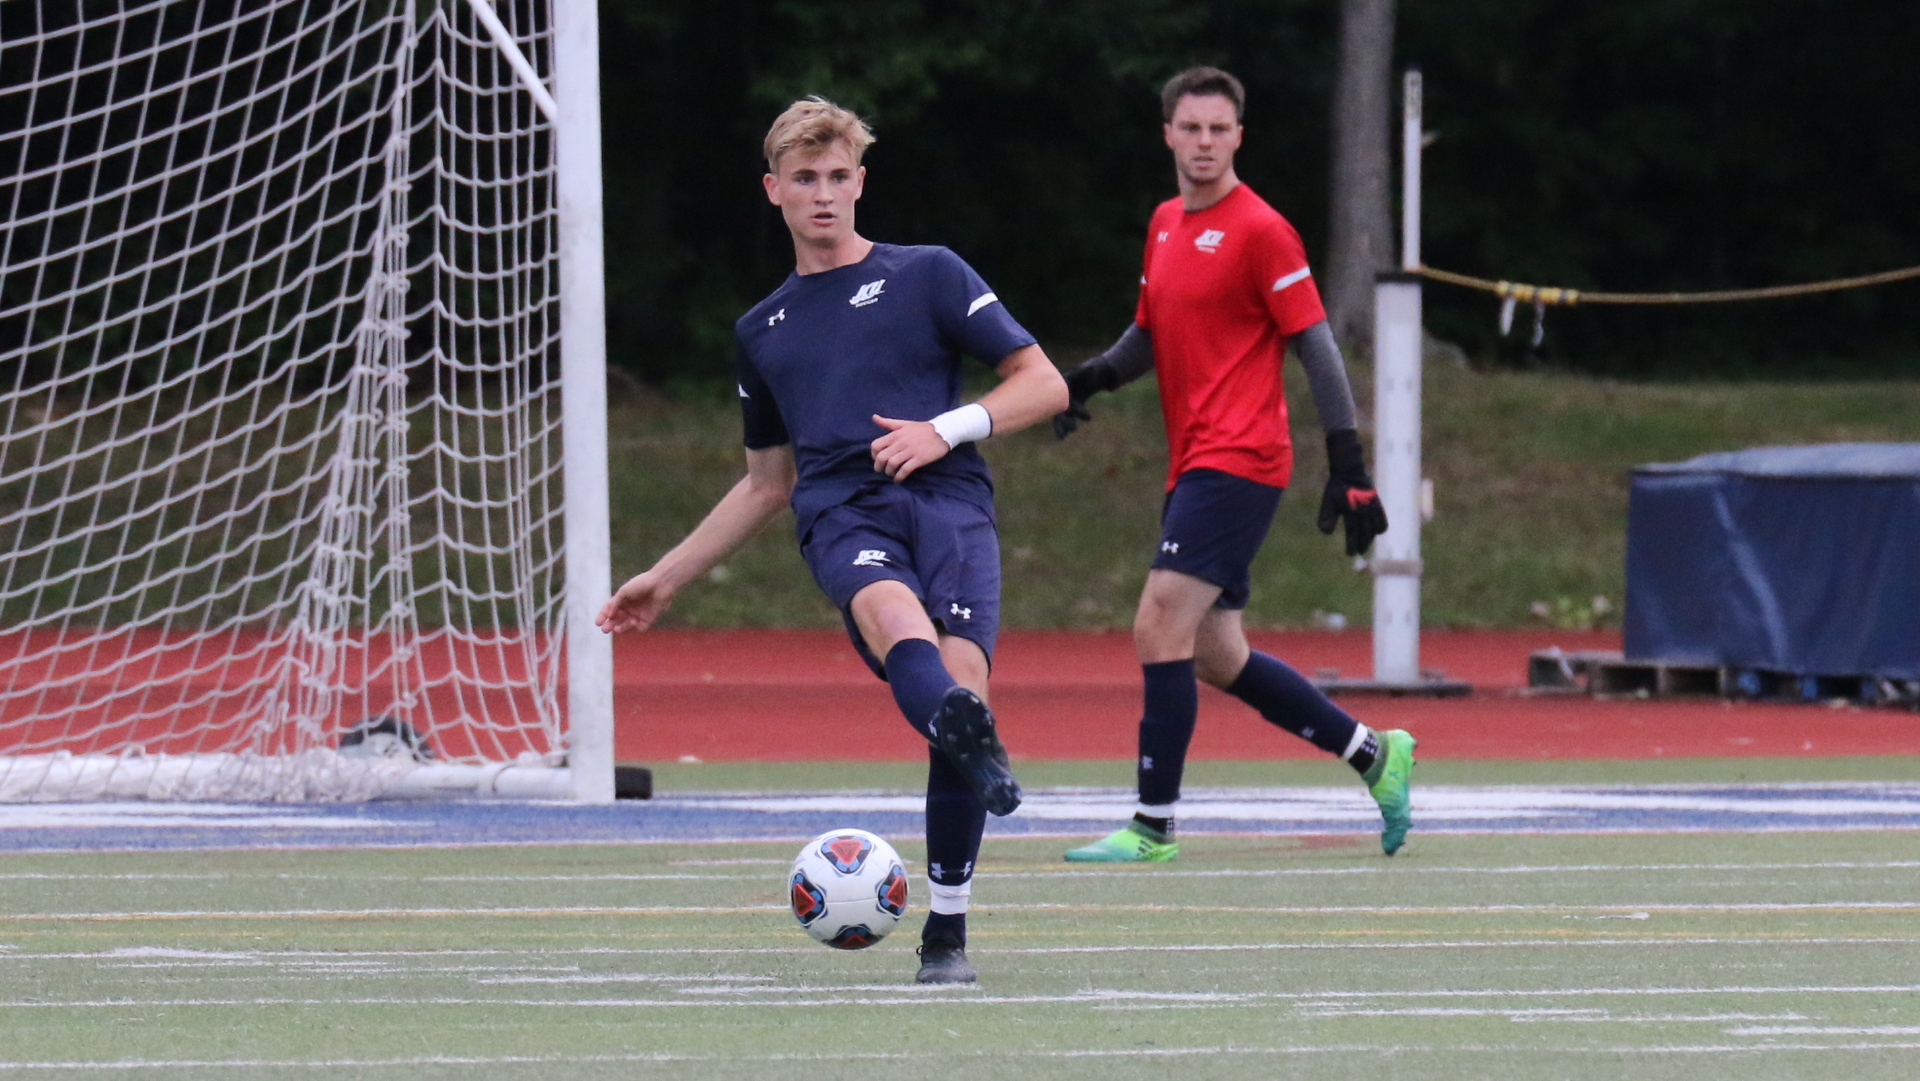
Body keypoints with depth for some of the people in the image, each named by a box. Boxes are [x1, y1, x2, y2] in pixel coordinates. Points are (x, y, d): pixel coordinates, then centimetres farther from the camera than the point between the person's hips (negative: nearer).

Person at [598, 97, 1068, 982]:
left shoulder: (928, 277, 16)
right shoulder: (763, 331, 27)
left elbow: (1044, 384, 11)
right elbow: (767, 485, 38)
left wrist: (947, 428, -5)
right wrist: (666, 577, 37)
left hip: (946, 501, -2)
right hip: (841, 517, 2)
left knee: (961, 671, -27)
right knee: (893, 610, -36)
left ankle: (946, 932, -18)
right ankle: (973, 743, -71)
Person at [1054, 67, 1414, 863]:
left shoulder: (1259, 230, -9)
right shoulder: (1165, 225, 15)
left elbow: (1316, 346, -10)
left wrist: (1348, 464, -15)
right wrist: (1093, 377, 5)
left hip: (1237, 461, -9)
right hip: (1193, 463, 9)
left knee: (1161, 627, -15)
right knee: (1217, 657, 10)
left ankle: (1153, 826, -11)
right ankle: (1373, 754, 22)